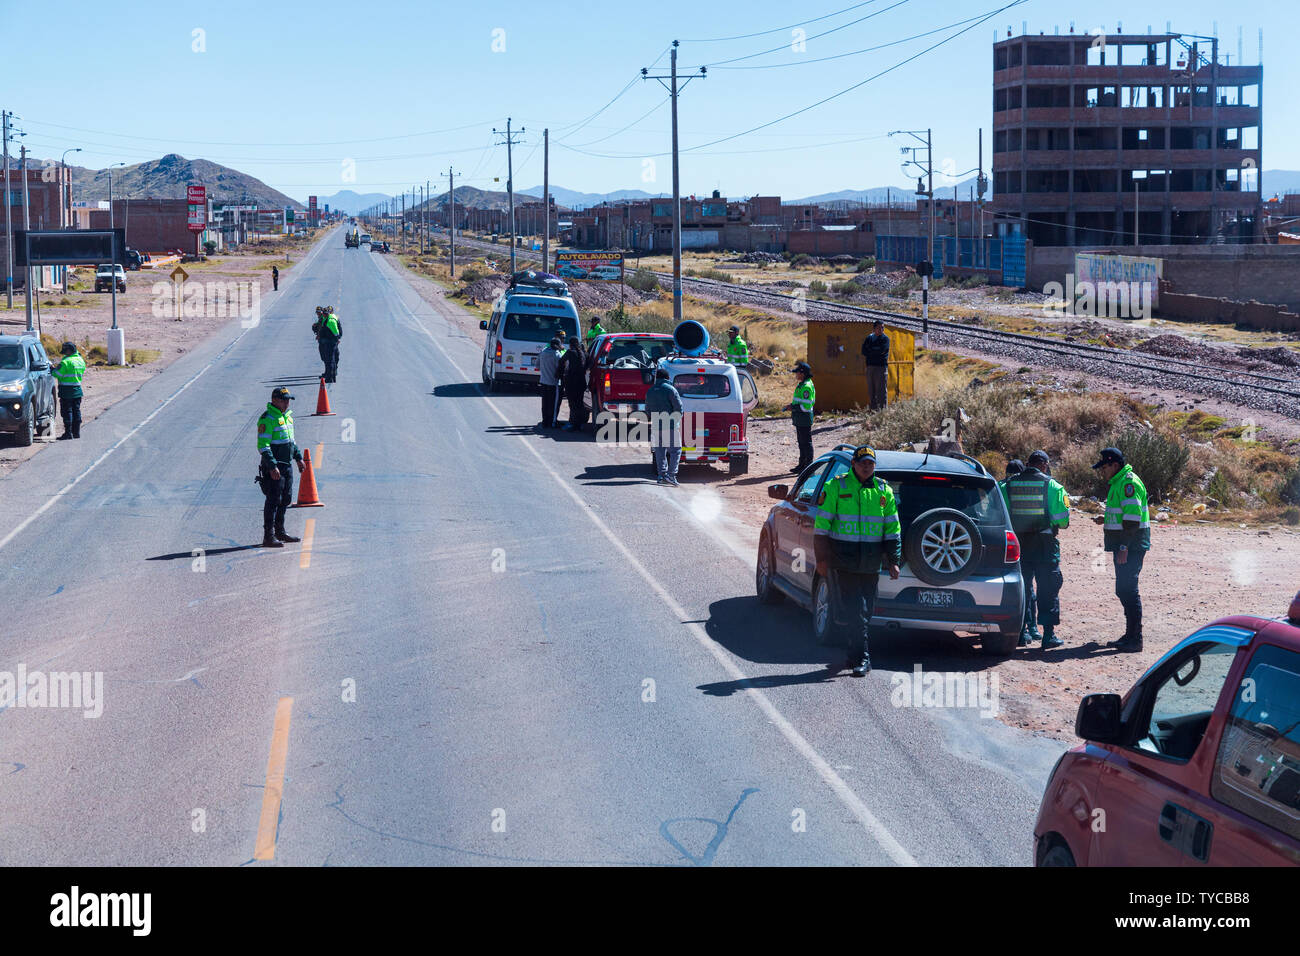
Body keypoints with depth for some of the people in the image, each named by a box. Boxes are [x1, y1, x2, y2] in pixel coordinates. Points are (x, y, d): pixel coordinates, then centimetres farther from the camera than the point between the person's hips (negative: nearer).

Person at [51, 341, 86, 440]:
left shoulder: (66, 362, -17)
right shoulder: (81, 360, 9)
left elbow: (56, 374, -15)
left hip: (67, 391, -8)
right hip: (77, 389, 8)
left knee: (67, 411, -3)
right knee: (76, 411, 12)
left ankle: (68, 433, -3)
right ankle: (76, 432, 16)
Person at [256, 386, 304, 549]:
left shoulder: (287, 416, 14)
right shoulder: (267, 419, -15)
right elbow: (262, 446, -19)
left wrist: (298, 457, 20)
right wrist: (272, 467, -25)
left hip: (286, 465, 9)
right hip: (273, 467, -9)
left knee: (286, 499, 15)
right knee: (273, 500, -8)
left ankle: (280, 531, 27)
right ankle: (268, 537, -5)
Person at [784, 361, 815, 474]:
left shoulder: (806, 386, -19)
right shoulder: (801, 384, 14)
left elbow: (806, 406, -24)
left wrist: (792, 407, -16)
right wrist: (792, 405, 12)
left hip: (804, 420, -10)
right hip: (800, 420, 10)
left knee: (806, 443, -4)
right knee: (801, 442, 16)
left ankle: (808, 466, 1)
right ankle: (802, 464, 24)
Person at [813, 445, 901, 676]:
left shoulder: (884, 491, 10)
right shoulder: (836, 487, 0)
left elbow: (892, 529, 14)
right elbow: (821, 525, 0)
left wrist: (893, 561, 8)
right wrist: (822, 559, -5)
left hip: (870, 563, 3)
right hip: (842, 560, -3)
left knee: (864, 612, 5)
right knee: (854, 610, -7)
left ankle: (856, 655, 14)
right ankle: (862, 657, -2)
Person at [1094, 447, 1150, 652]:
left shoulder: (1129, 483, -15)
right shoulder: (1118, 482, 18)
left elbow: (1132, 518, -22)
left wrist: (1124, 547, -24)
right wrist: (1107, 520, 17)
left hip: (1131, 545, -11)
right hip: (1123, 546, 11)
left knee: (1128, 590, -11)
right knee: (1123, 590, 15)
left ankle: (1135, 639, -10)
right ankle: (1130, 635, 22)